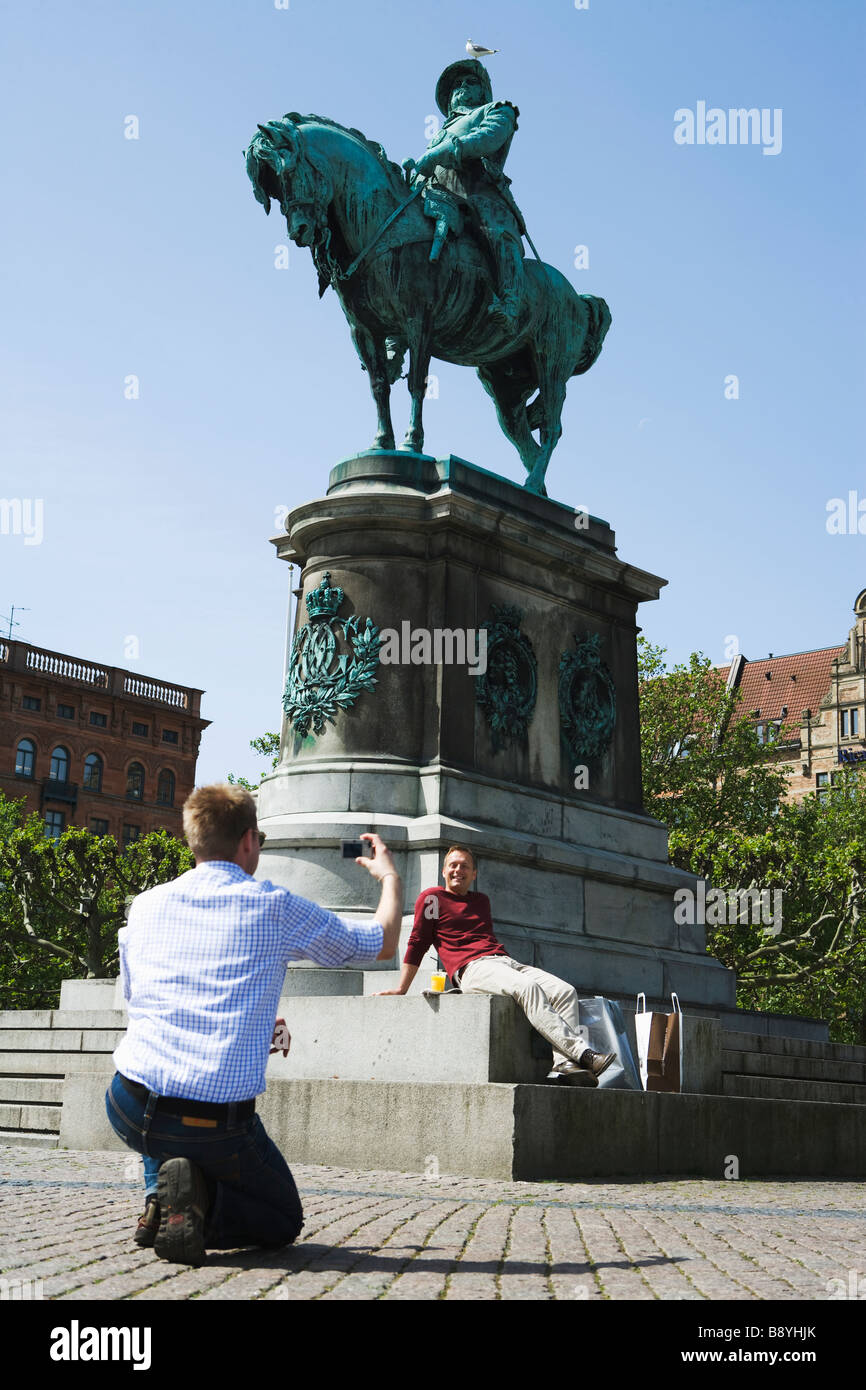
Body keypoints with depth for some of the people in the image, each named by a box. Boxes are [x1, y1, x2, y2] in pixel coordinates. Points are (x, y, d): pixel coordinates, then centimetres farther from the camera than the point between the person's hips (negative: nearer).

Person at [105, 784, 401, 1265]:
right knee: (283, 1221, 22)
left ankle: (162, 1194, 10)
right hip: (217, 1122, -3)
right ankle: (197, 1210, -9)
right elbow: (383, 944, 13)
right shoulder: (275, 906, -1)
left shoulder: (147, 904, 10)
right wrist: (390, 877, 34)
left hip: (128, 1108, 4)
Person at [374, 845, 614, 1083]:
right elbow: (417, 943, 11)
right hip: (472, 969, -7)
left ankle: (564, 1064, -37)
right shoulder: (432, 898, 14)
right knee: (528, 987, -36)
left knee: (565, 991, -19)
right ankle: (582, 1053, -43)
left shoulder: (482, 900, 31)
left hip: (507, 962, 7)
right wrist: (401, 989, 7)